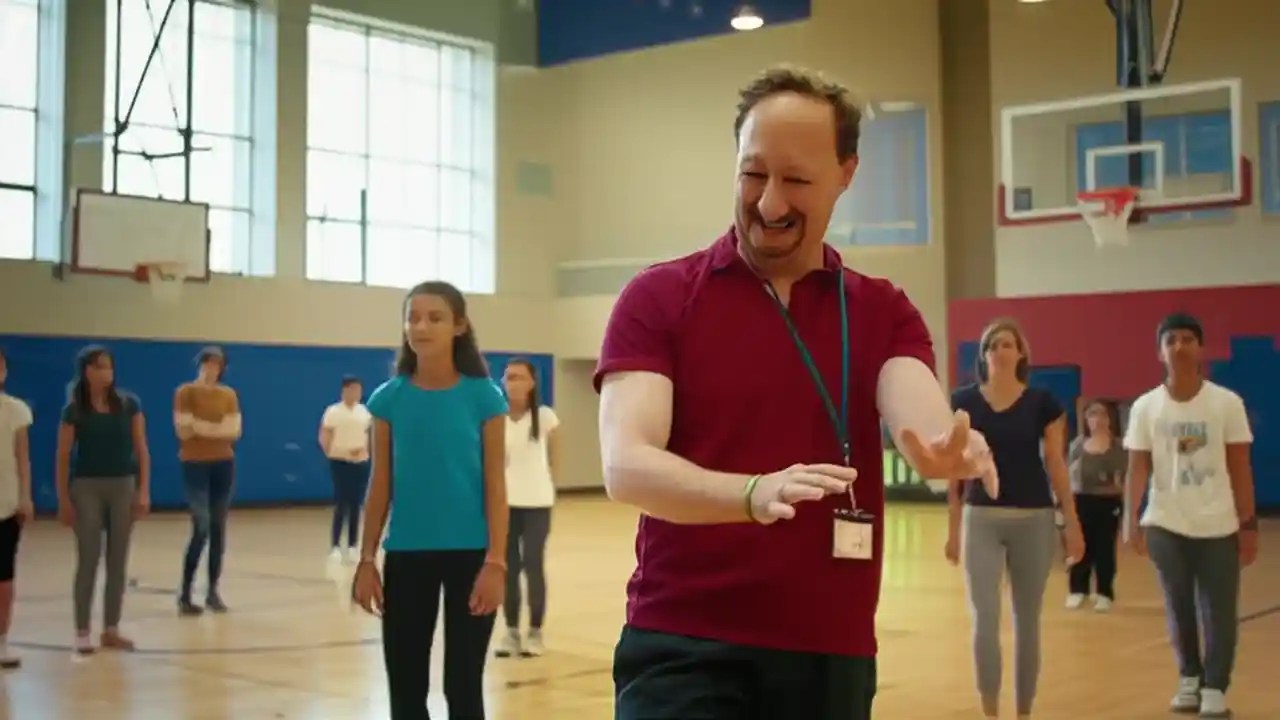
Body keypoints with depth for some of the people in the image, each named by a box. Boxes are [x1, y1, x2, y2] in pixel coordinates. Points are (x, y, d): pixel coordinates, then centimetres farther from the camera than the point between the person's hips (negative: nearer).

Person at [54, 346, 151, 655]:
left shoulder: (129, 404, 1)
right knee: (88, 560, -1)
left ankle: (111, 630, 16)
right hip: (86, 487, -2)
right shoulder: (74, 410, -4)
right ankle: (82, 632, 7)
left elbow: (141, 449, 2)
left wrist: (144, 491, -4)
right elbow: (63, 457, -2)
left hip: (122, 486, 2)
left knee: (118, 561, 7)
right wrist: (63, 499, -6)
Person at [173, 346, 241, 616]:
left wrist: (201, 426, -10)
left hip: (224, 464, 4)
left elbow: (235, 431, -1)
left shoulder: (229, 395, 8)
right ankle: (185, 594, -6)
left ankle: (213, 591, 12)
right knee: (202, 528, -12)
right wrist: (218, 426, -6)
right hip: (195, 464, -4)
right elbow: (184, 430, -11)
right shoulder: (185, 392, -3)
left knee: (219, 528, 5)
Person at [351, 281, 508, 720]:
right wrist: (366, 560, 3)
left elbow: (495, 485, -5)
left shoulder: (484, 396, -5)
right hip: (405, 555, 2)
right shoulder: (389, 398, 1)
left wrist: (495, 562, -11)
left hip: (469, 554, -2)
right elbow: (380, 486, 5)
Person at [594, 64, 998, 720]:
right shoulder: (658, 297, -2)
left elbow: (921, 420, -13)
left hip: (831, 653, 3)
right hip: (681, 647, -3)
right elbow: (625, 465, -16)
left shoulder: (884, 312, 7)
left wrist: (948, 449, -37)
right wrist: (755, 494, -34)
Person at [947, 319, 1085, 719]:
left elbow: (1056, 466, 3)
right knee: (985, 619, -8)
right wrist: (953, 528, 4)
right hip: (981, 519, 0)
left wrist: (1072, 523, 1)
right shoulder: (964, 402, 0)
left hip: (1034, 519, 1)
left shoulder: (1042, 403, -1)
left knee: (1028, 620, 9)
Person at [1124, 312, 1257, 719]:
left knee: (1219, 612, 2)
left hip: (1218, 526, -1)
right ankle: (1189, 680, 26)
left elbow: (1240, 467, 0)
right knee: (1179, 608, 11)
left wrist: (1248, 524, -2)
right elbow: (1138, 467, 0)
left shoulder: (1227, 403, -3)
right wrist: (1133, 521, -8)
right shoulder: (1145, 407, -1)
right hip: (1166, 525, 1)